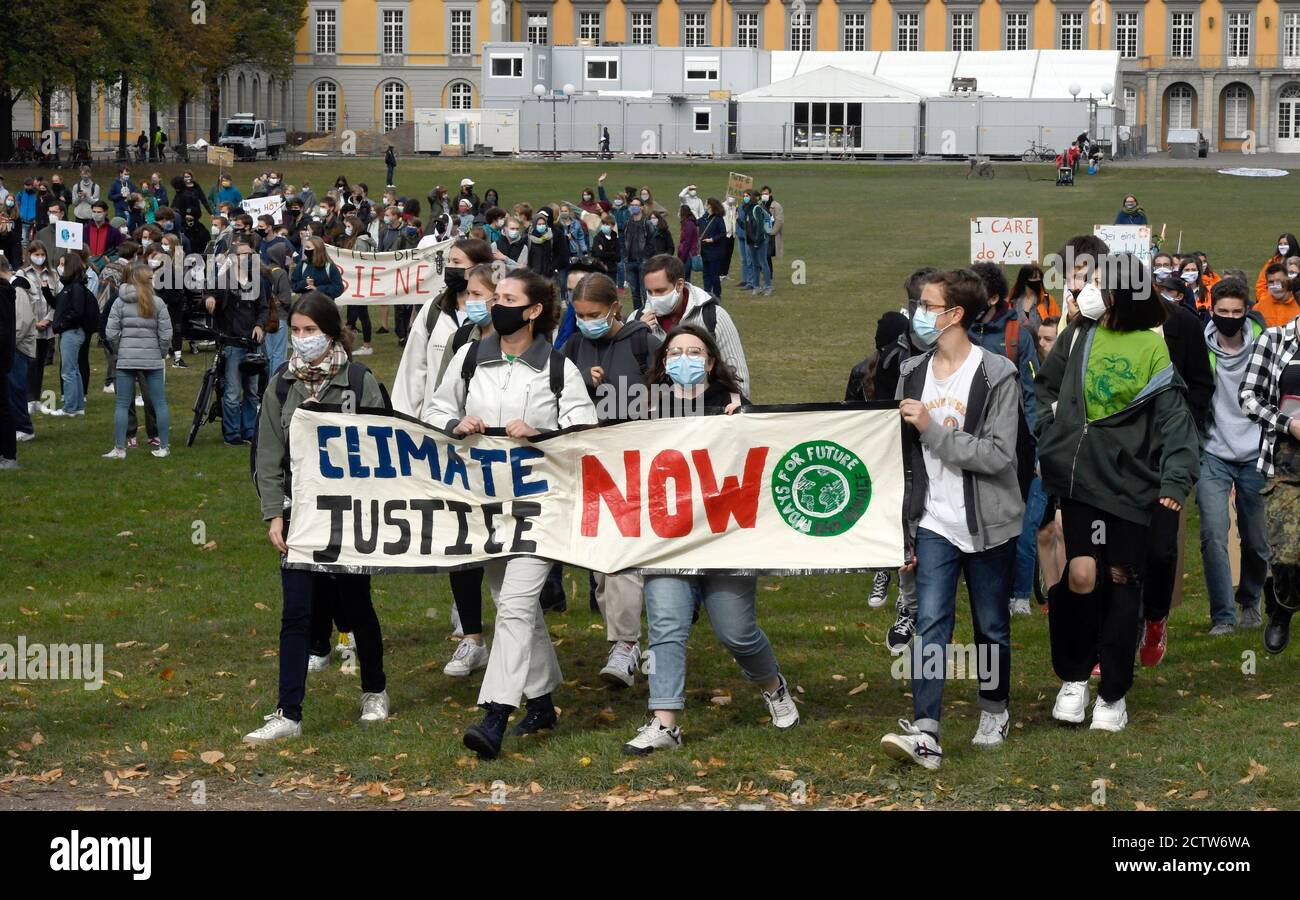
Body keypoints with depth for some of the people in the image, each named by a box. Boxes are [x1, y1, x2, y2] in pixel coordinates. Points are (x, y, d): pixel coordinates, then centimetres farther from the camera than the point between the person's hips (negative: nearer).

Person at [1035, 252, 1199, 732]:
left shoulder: (1154, 346, -4)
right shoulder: (1078, 336, 6)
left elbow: (1174, 417, -7)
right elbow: (1047, 390, 20)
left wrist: (1176, 479, -17)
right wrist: (1047, 440, 6)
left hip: (1130, 480, -1)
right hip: (1079, 474, 2)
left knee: (1121, 580, 6)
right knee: (1080, 576, -10)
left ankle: (1114, 693, 18)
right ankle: (1073, 678, 11)